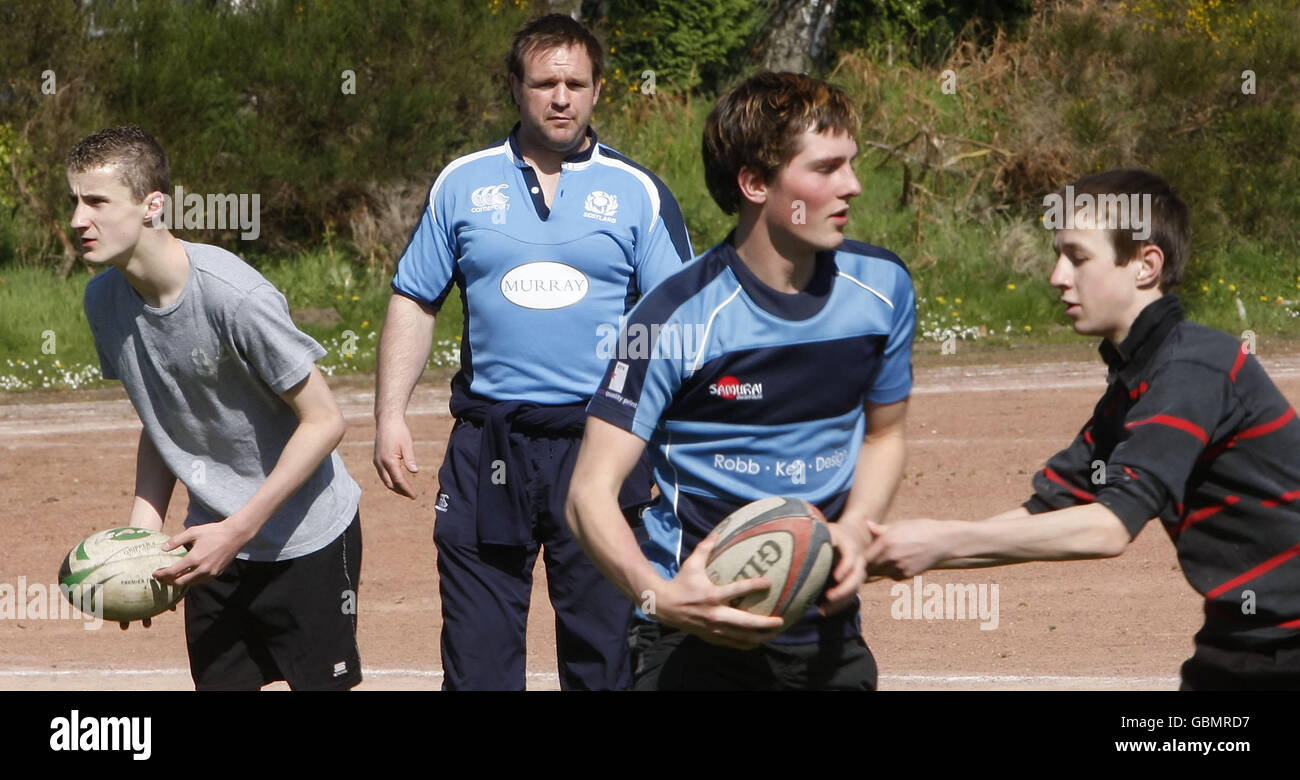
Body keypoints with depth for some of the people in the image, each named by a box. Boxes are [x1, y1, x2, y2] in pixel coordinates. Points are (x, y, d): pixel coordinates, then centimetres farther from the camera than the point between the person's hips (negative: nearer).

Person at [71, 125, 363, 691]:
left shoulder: (235, 297, -26)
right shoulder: (105, 299, -4)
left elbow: (323, 421, -19)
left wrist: (237, 529, -21)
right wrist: (141, 529, -4)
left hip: (309, 538, -6)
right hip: (215, 538, 6)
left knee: (323, 684, -4)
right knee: (220, 684, 5)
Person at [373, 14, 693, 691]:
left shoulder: (637, 193, 4)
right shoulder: (463, 184, 9)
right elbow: (413, 303, 12)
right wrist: (390, 415, 3)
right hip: (488, 449, 1)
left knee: (603, 656, 2)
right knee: (476, 658, 2)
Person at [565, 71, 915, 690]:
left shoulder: (882, 287, 2)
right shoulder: (676, 319, -15)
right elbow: (591, 492, -16)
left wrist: (856, 527, -3)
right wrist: (657, 596, -33)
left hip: (829, 634, 5)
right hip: (697, 637, -5)